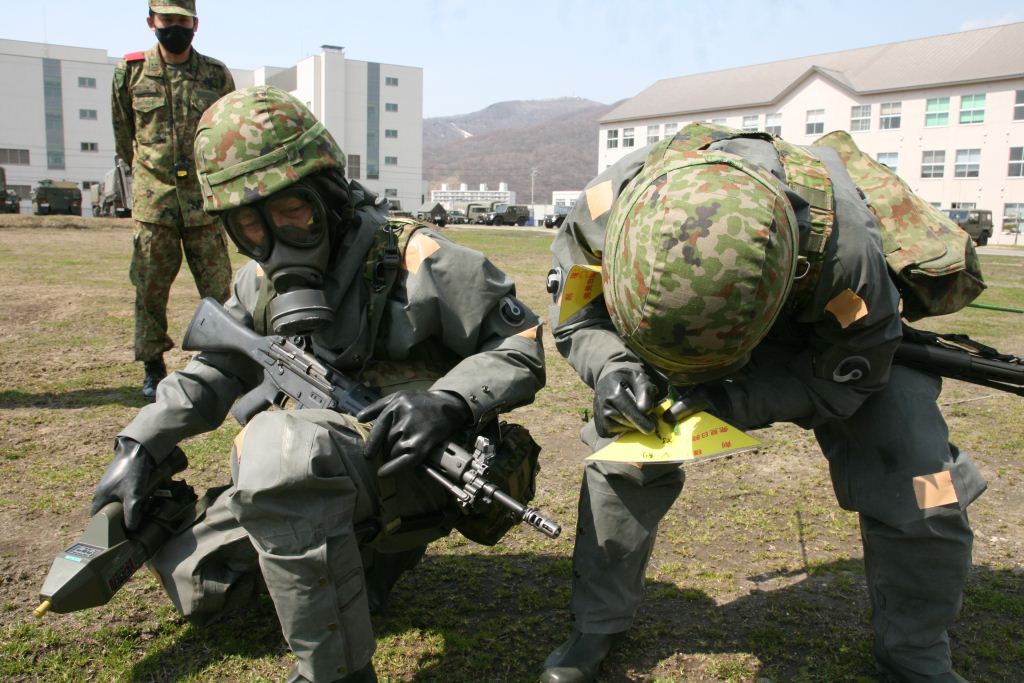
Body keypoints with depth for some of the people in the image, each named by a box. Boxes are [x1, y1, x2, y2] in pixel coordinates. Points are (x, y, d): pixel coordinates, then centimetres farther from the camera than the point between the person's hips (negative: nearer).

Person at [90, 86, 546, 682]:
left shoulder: (414, 261, -16)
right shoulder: (263, 281, 5)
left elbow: (522, 347, -12)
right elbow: (217, 370, 16)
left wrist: (449, 403, -30)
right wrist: (139, 445, 4)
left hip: (418, 464, -8)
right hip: (309, 476, 8)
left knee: (277, 443, -38)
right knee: (193, 583, 11)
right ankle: (377, 543, 22)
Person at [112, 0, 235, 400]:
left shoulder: (217, 75, 4)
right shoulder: (130, 72, 5)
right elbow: (122, 135, 15)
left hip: (205, 202, 0)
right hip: (153, 201, 0)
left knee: (217, 288, 2)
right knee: (149, 290, 5)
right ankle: (153, 369, 17)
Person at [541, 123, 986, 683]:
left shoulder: (842, 248, -43)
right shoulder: (611, 202, -35)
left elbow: (839, 380, -25)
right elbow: (574, 312, -16)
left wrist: (732, 400, -41)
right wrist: (611, 366, -38)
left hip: (836, 341, -1)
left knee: (923, 495, -11)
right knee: (622, 454, -9)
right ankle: (597, 627, 13)